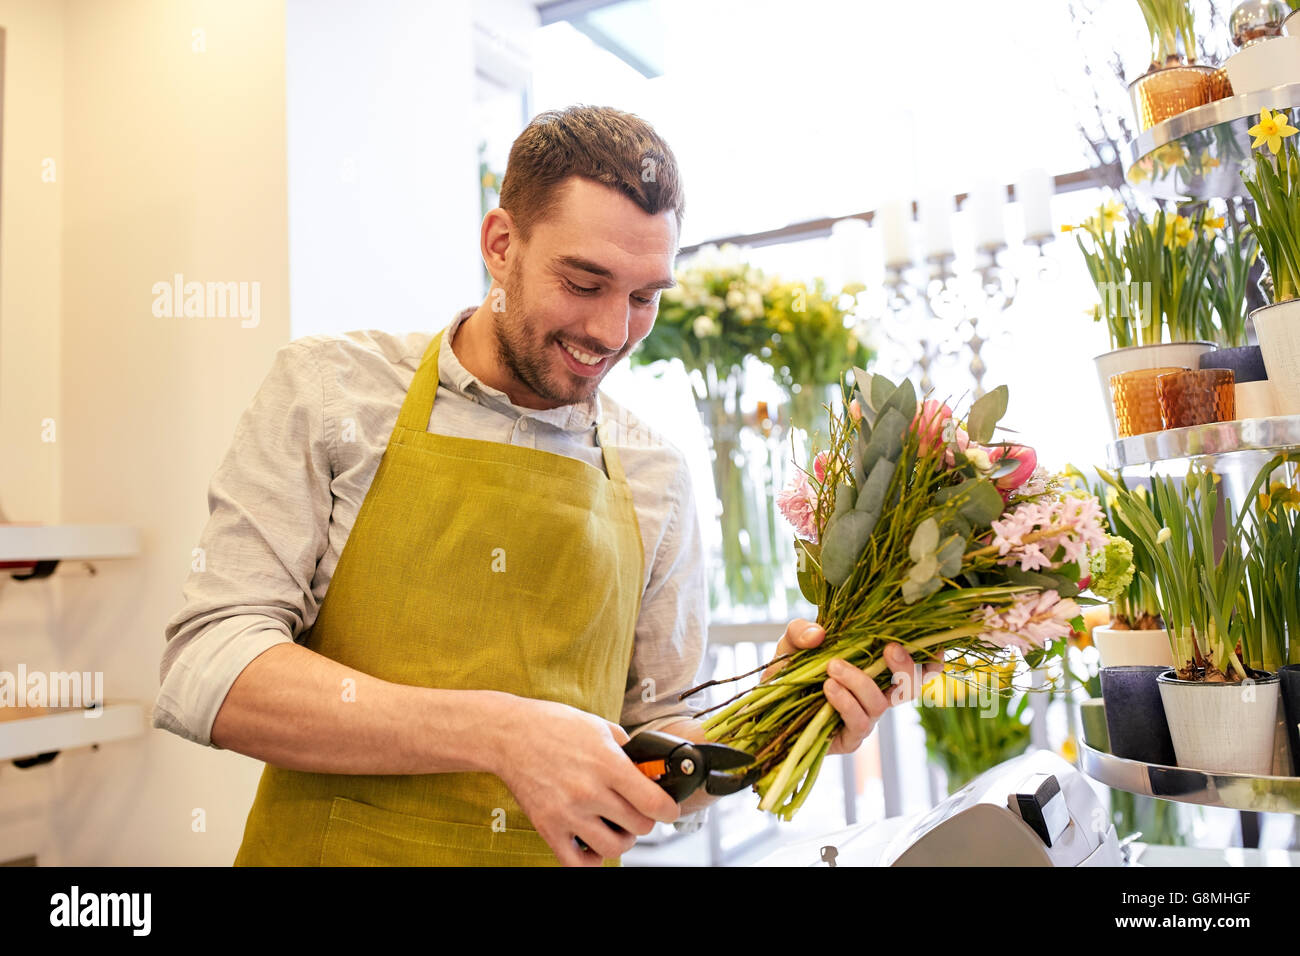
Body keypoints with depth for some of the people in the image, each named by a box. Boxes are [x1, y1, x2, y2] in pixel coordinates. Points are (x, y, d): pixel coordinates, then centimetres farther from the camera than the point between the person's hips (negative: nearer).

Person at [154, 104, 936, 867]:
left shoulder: (656, 479, 3)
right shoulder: (330, 389, -3)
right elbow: (206, 673, -12)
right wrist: (499, 732, -19)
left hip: (557, 852, 2)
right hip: (335, 847, -1)